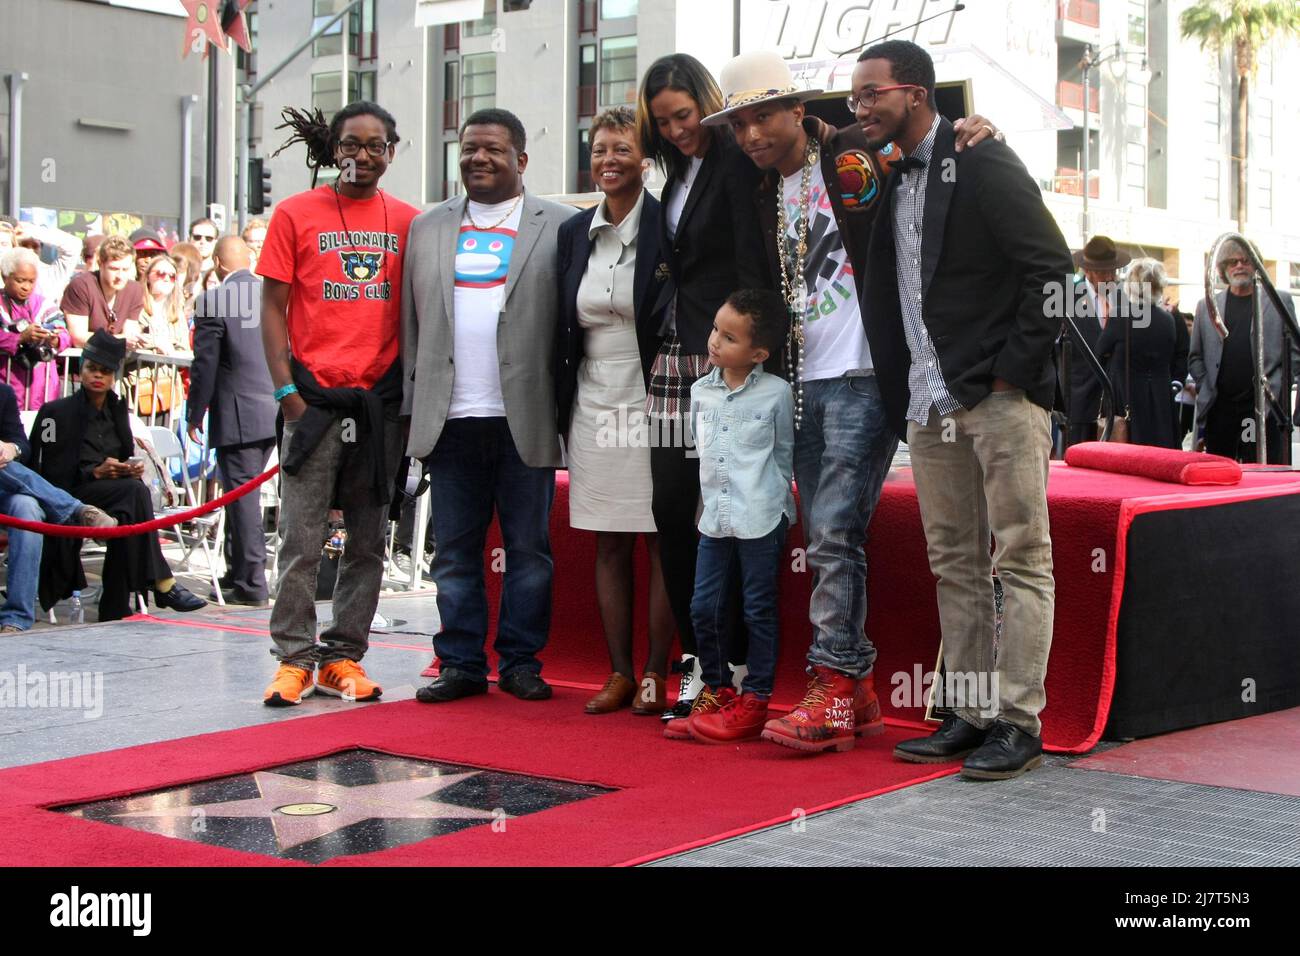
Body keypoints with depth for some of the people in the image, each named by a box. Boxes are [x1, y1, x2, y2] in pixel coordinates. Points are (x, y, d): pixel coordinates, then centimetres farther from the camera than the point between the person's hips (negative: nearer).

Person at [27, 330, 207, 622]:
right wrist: (96, 472, -17)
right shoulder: (56, 412, 1)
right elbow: (48, 474, -6)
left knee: (127, 514, -32)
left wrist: (132, 467, -2)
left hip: (115, 494, 5)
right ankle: (162, 584, -34)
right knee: (135, 491, -31)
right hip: (70, 498, -5)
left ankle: (115, 608, -32)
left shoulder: (117, 410, 18)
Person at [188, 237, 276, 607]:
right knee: (246, 490, 18)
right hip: (275, 411, 6)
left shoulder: (213, 302, -11)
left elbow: (205, 366, -10)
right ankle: (240, 570, 26)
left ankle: (252, 582, 0)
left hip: (236, 416, -6)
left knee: (242, 495, -1)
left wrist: (194, 416, -1)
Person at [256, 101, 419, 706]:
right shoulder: (296, 213, 3)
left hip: (381, 400, 3)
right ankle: (294, 659, 4)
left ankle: (343, 657, 15)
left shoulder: (407, 222, 8)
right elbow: (274, 307, 2)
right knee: (302, 539, -4)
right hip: (314, 398, -2)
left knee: (368, 540, 7)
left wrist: (411, 393, 4)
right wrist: (286, 389, -6)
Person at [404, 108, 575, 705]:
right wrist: (413, 409, 4)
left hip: (525, 419, -2)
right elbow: (412, 323, 12)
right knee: (455, 549, 7)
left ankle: (520, 661, 15)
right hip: (451, 418, 3)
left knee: (529, 548, 4)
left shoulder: (559, 226, 5)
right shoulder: (428, 228, 14)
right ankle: (461, 663, 15)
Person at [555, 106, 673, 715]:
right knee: (608, 545, 8)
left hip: (652, 407, -5)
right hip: (593, 408, 5)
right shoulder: (573, 232, 10)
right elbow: (563, 332, 13)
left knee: (660, 544, -1)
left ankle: (656, 676, 7)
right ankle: (619, 673, 16)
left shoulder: (666, 227, -6)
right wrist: (561, 413, 10)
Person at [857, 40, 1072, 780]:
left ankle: (1020, 721, -1)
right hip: (932, 404, 8)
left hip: (1000, 395, -8)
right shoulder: (891, 180, 16)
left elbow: (1052, 267, -11)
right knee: (954, 564, 9)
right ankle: (972, 715, 16)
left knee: (1022, 560, -3)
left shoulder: (982, 164, -7)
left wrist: (1017, 369, -13)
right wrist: (906, 396, 11)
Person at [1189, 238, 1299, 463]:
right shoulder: (1206, 306, 12)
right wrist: (1205, 390, 2)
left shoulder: (1280, 301, 7)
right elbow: (1195, 358, 14)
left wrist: (1273, 385, -6)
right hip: (1220, 409, 2)